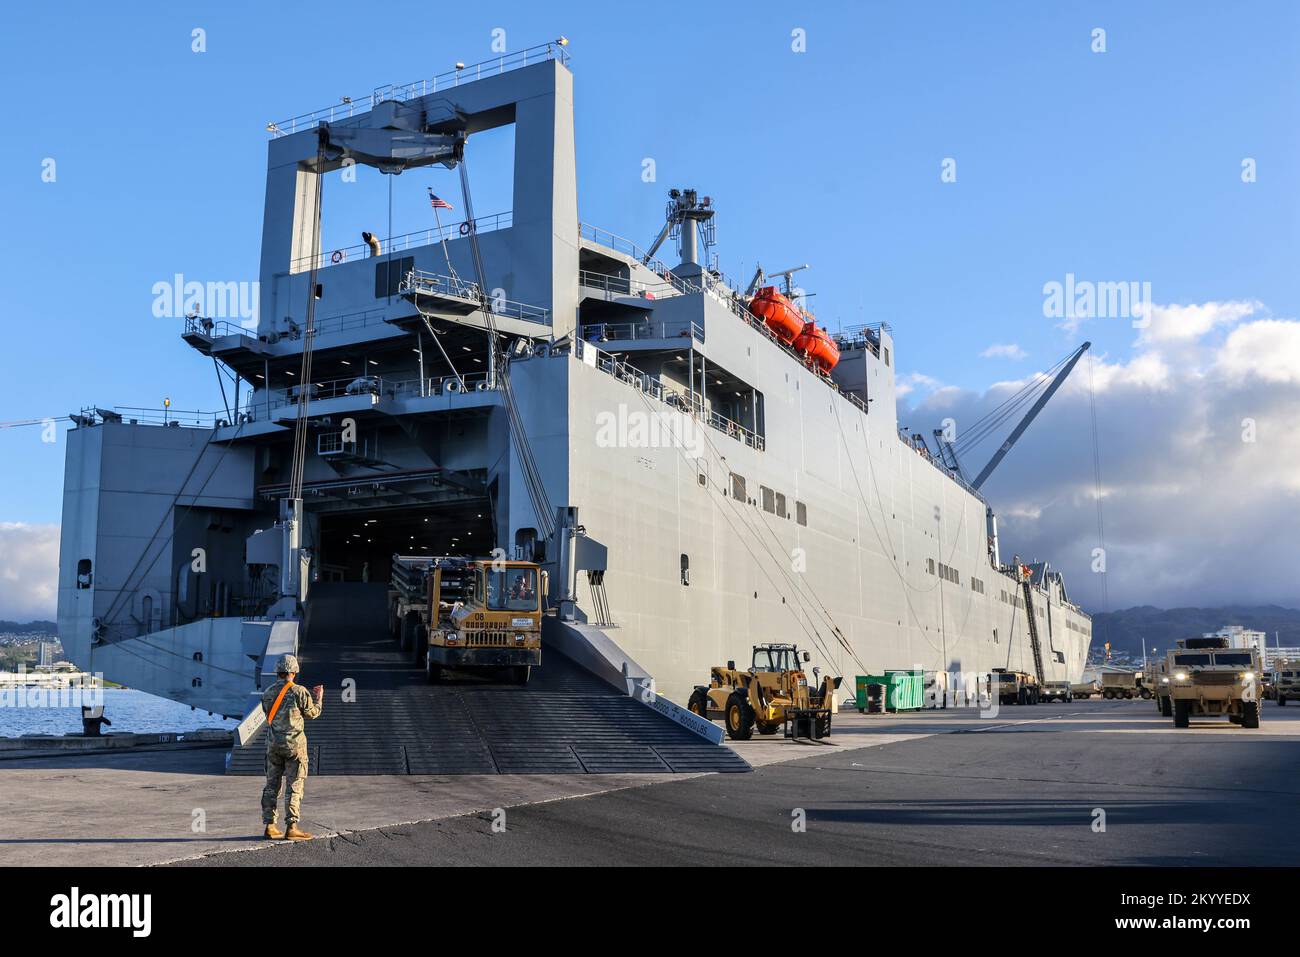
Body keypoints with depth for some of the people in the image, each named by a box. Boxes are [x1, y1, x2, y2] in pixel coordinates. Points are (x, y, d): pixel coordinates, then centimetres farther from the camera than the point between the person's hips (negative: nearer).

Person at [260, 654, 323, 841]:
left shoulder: (268, 693, 3)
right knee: (294, 786, 0)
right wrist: (318, 698, 18)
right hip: (294, 744, -5)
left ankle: (270, 825, 12)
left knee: (272, 785, 11)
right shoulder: (299, 692, -11)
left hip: (273, 744, 5)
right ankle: (292, 827, -1)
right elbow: (312, 713, -1)